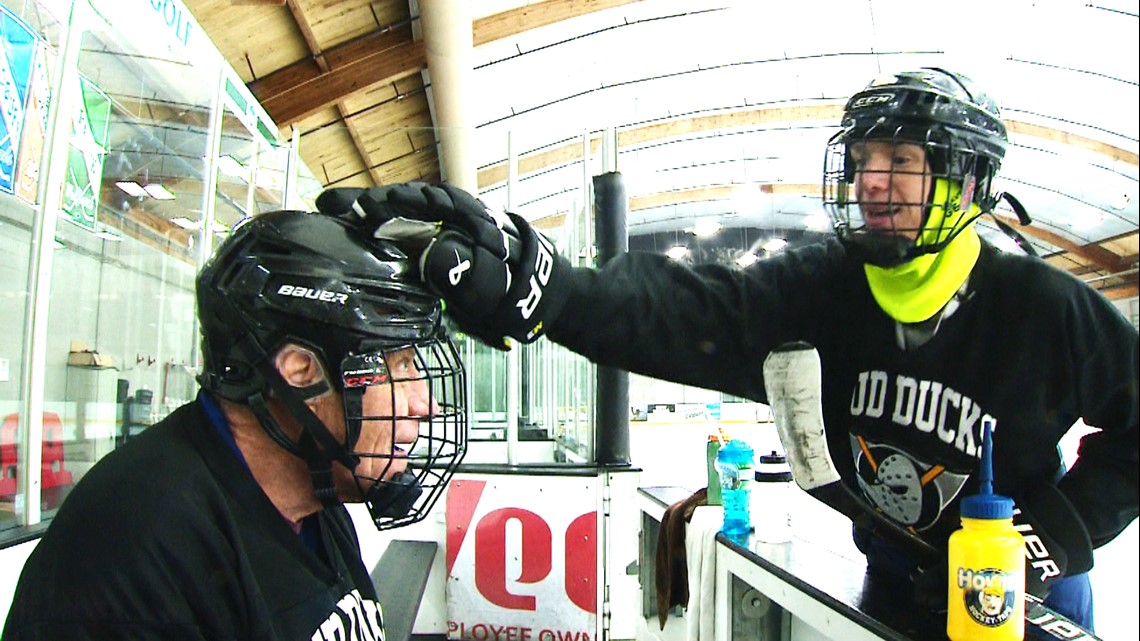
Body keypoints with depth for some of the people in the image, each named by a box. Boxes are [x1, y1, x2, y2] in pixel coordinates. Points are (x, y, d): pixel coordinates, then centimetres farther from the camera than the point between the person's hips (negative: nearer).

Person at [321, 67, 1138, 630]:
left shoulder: (1042, 305, -22)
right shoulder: (826, 283, -19)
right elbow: (691, 312, -36)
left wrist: (1060, 528, -17)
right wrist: (525, 280, -52)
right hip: (896, 580, 3)